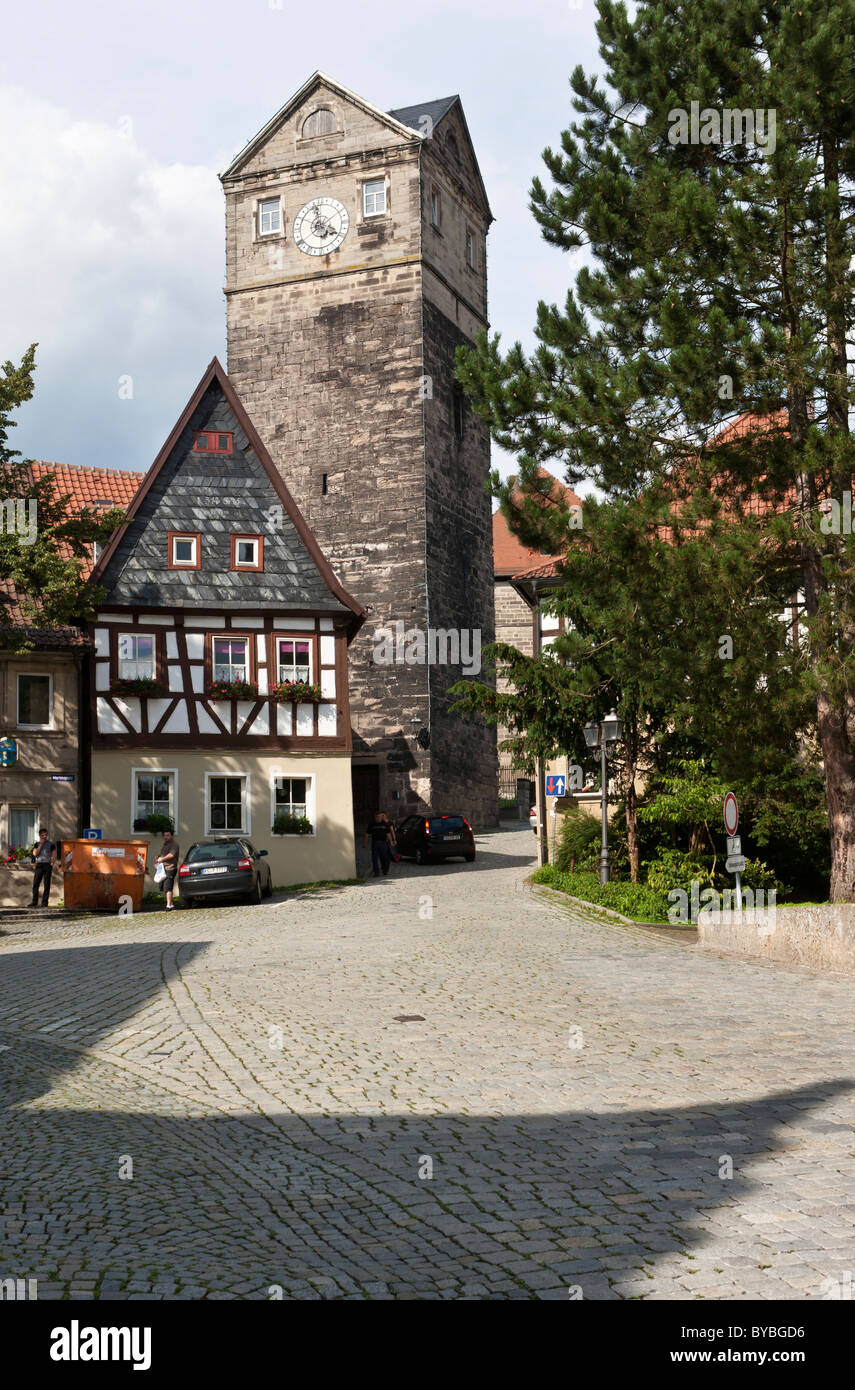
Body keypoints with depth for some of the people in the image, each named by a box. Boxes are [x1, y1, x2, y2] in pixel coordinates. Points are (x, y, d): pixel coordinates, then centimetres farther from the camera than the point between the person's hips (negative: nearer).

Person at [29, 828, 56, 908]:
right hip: (39, 865, 3)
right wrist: (41, 844, -4)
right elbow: (35, 853, -3)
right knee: (35, 883, -2)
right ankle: (34, 902, 3)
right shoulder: (37, 844, 13)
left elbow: (54, 856, 3)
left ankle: (45, 902, 1)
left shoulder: (51, 844, 4)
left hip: (47, 865, -3)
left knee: (46, 884, -2)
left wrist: (51, 864, -8)